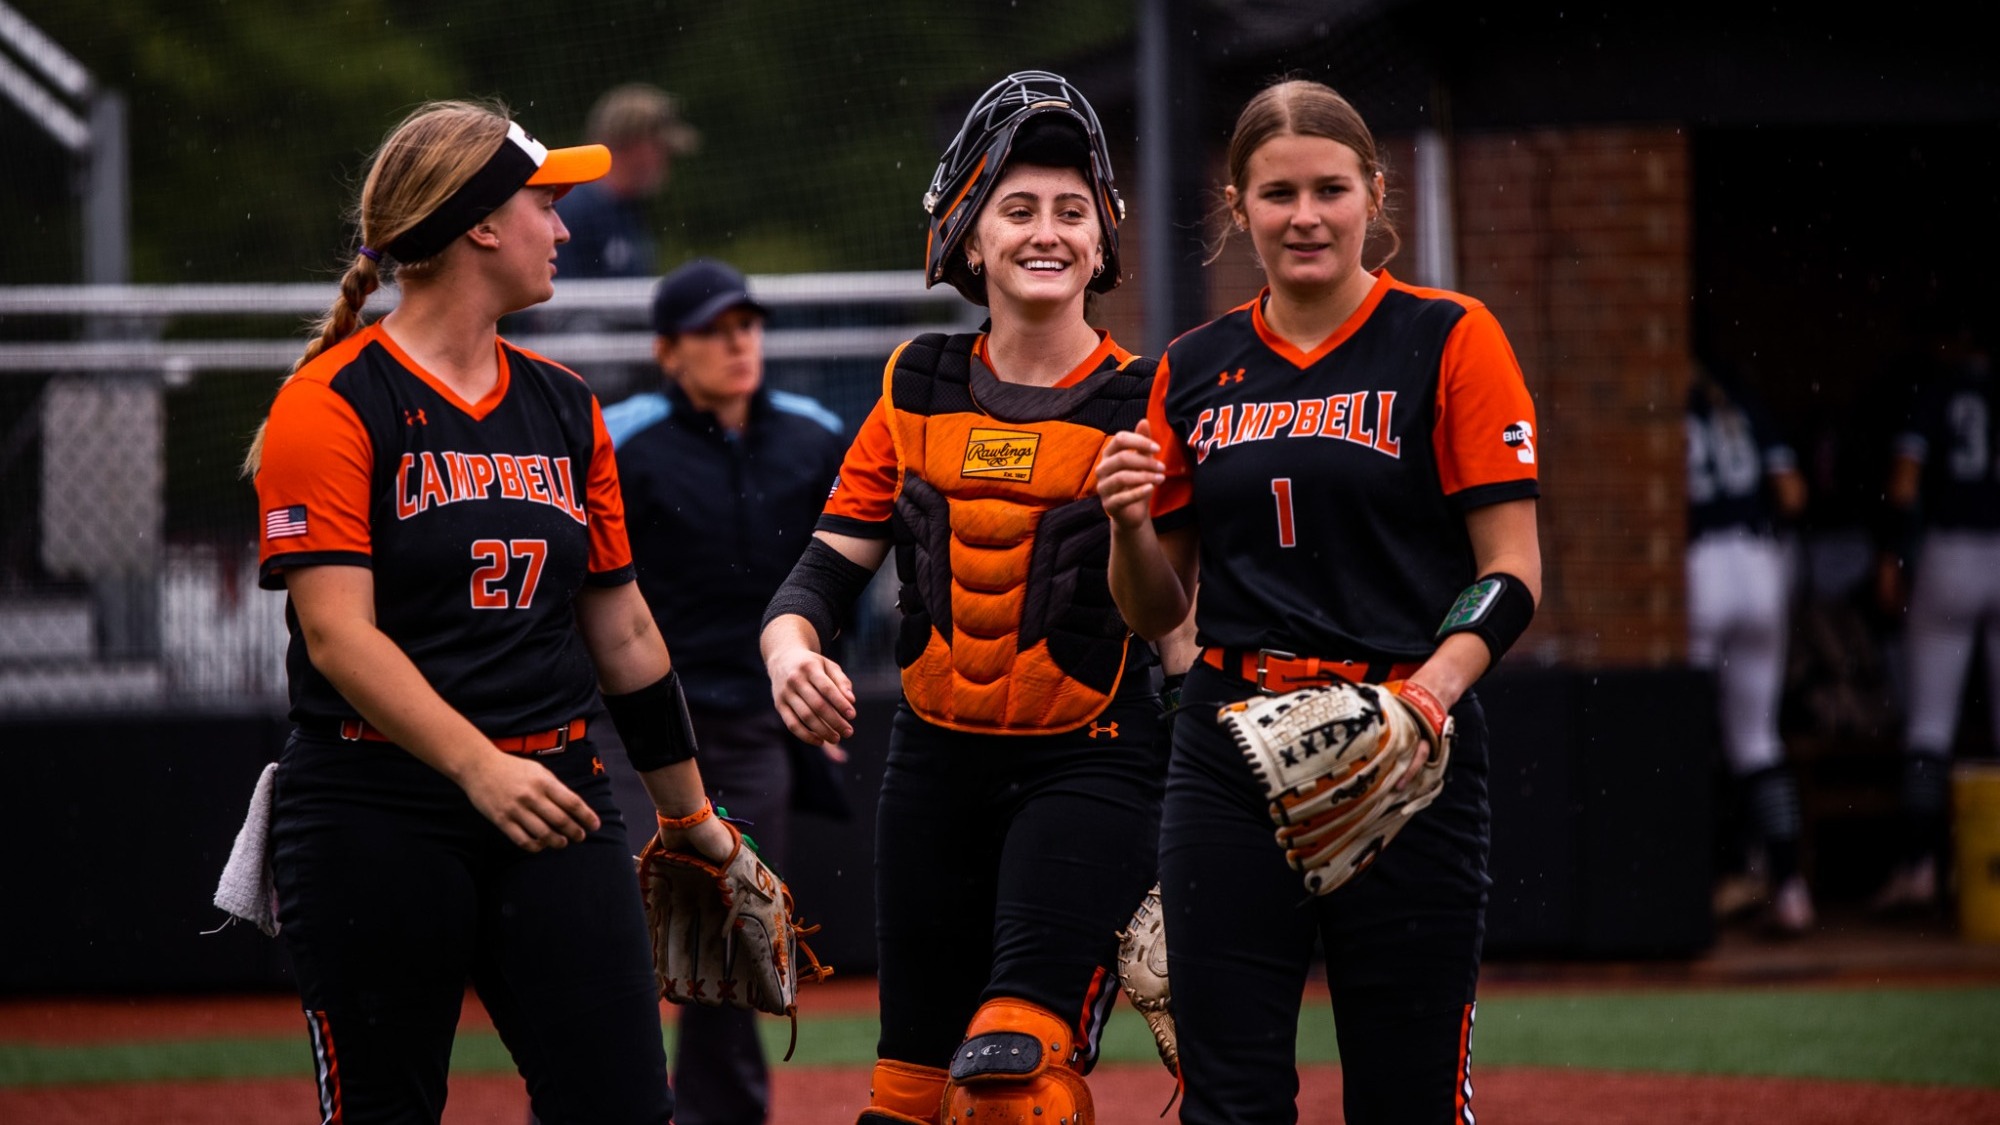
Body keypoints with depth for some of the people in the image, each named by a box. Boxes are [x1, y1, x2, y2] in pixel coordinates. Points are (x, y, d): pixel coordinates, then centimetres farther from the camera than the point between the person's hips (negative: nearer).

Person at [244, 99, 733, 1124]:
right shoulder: (334, 403, -5)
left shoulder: (563, 407, 16)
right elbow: (339, 634, -15)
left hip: (553, 804, 5)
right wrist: (477, 766, -26)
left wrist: (691, 817, 24)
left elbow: (621, 631, 22)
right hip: (378, 814, -5)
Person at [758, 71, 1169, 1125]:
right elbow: (828, 568, 4)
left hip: (1089, 763, -4)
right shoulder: (919, 391, 8)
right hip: (936, 762, 5)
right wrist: (790, 646, -14)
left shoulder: (1144, 405, -3)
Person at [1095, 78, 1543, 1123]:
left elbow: (1512, 571, -4)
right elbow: (1157, 613, 16)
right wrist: (1128, 523, -5)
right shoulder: (1195, 370, 12)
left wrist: (1429, 692, -21)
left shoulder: (1449, 340, 0)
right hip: (1228, 756, 4)